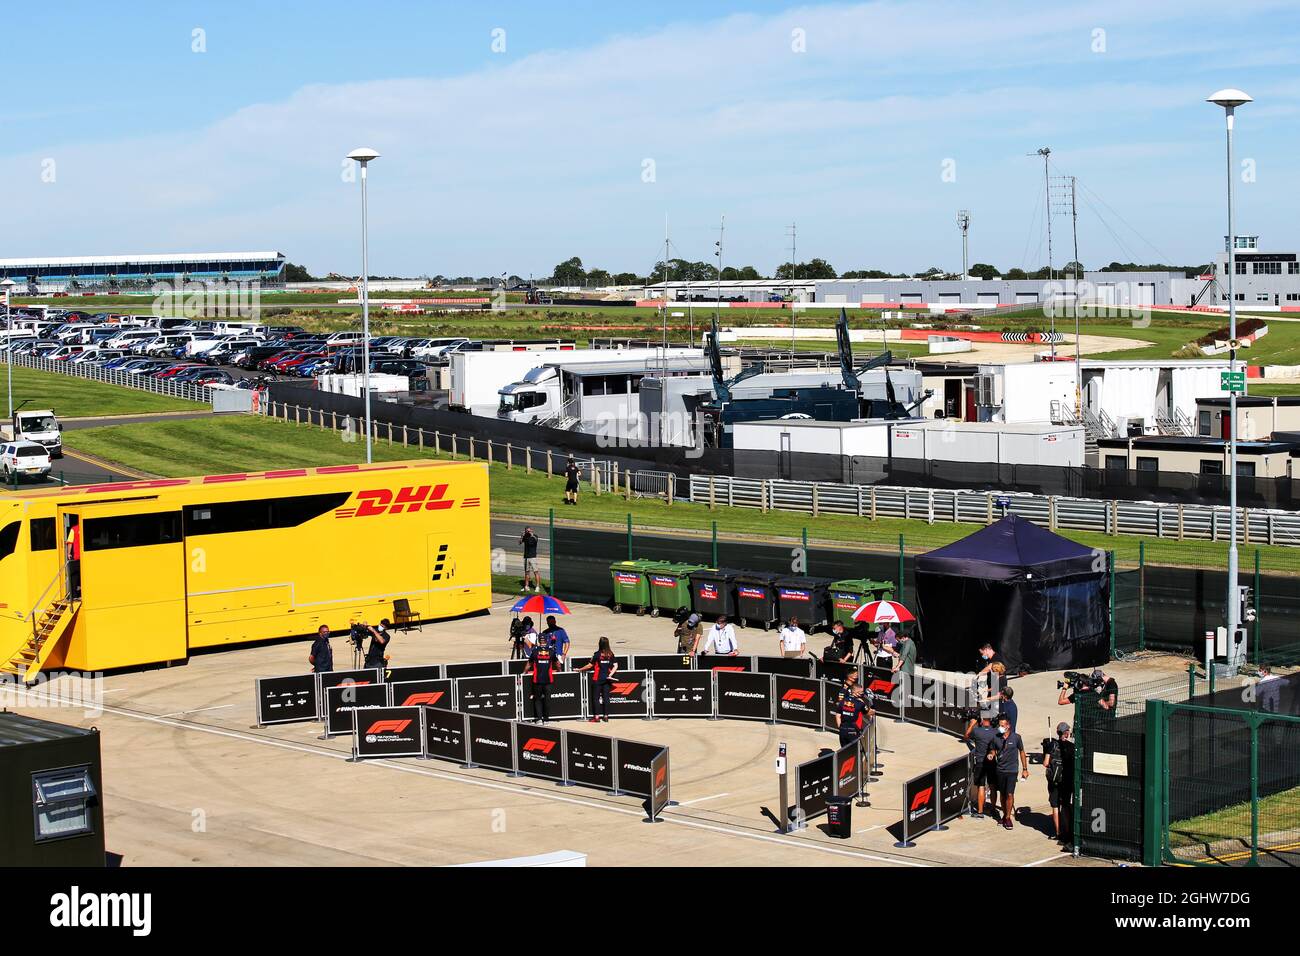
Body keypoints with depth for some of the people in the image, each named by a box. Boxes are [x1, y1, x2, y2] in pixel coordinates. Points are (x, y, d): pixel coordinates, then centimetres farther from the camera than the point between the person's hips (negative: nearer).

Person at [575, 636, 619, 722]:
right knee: (606, 697, 7)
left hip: (598, 679, -4)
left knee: (596, 697, 3)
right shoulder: (610, 654, 1)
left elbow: (590, 665, -7)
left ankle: (596, 716, 2)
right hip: (607, 679, 4)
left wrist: (580, 669, 5)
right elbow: (615, 666, -1)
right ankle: (606, 716, 8)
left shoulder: (597, 654, -11)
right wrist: (610, 675, 1)